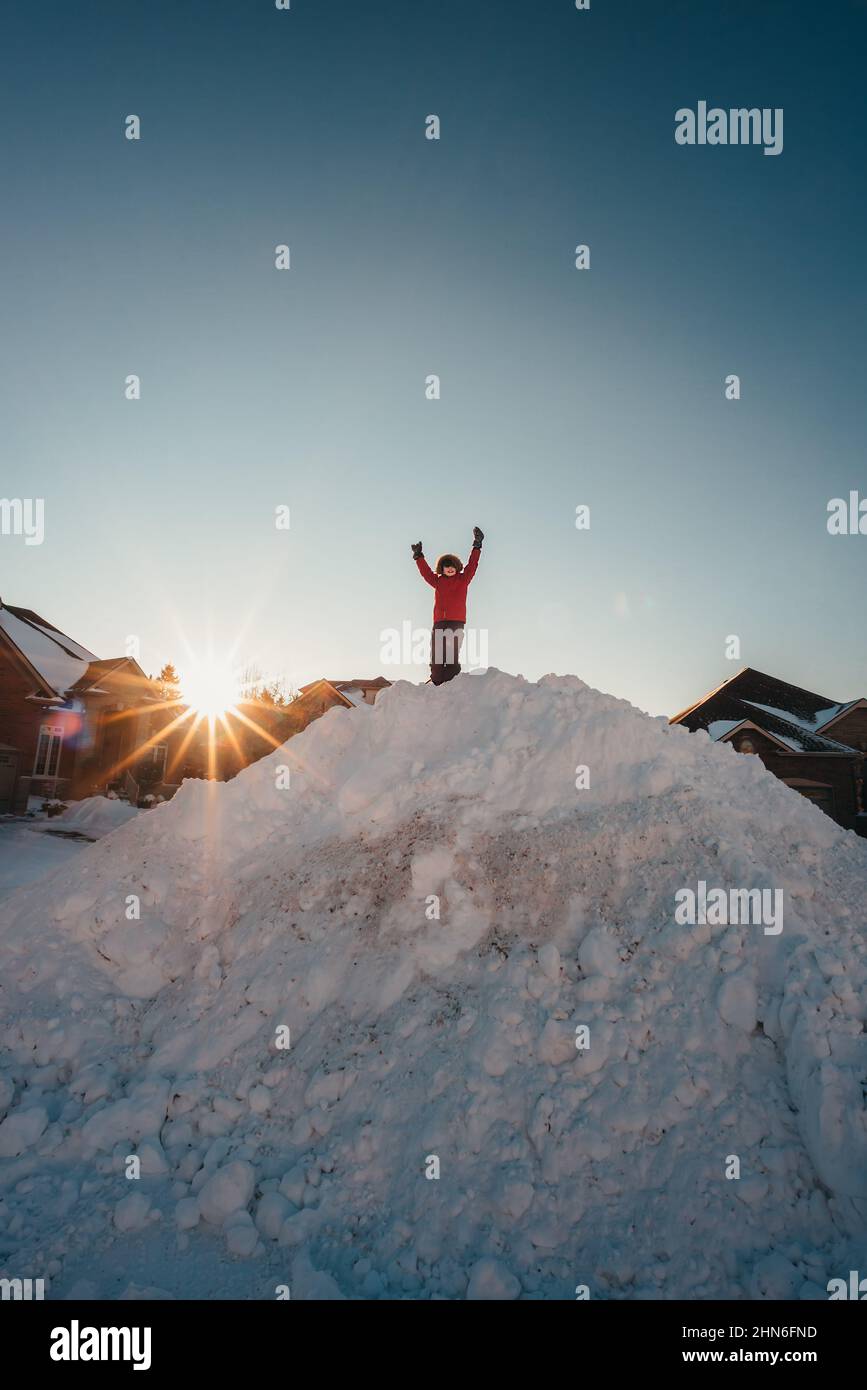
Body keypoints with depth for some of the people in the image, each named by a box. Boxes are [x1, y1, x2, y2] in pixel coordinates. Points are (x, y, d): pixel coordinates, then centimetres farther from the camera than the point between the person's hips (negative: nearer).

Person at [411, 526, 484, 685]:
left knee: (452, 657, -11)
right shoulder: (438, 582, 18)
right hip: (439, 623, 4)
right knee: (436, 657, -1)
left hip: (457, 622, -3)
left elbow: (472, 565, 6)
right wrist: (418, 556, 28)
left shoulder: (463, 579, 10)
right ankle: (437, 686, 1)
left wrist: (477, 545, 2)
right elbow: (425, 571, 27)